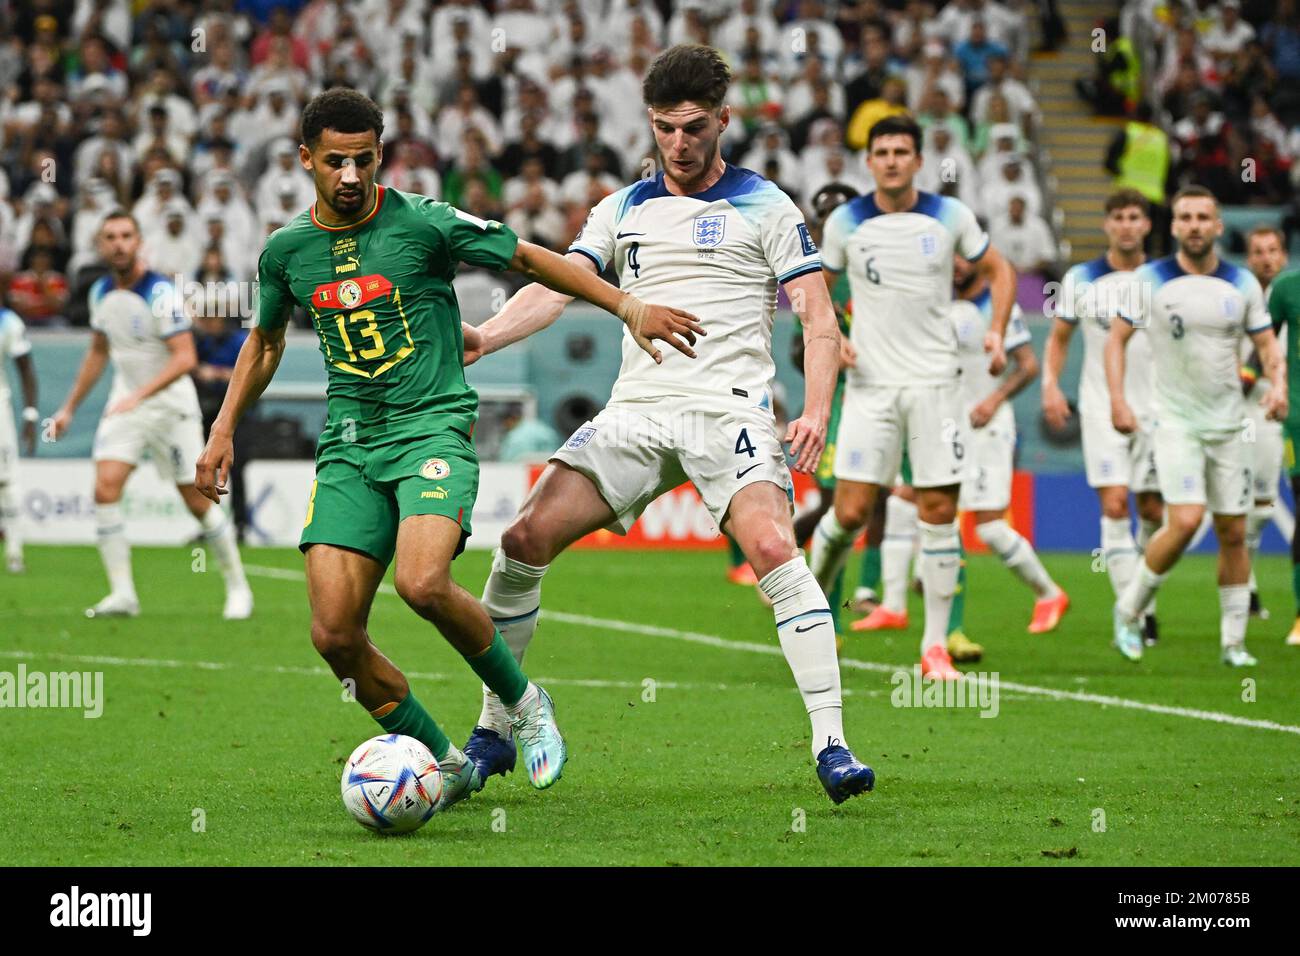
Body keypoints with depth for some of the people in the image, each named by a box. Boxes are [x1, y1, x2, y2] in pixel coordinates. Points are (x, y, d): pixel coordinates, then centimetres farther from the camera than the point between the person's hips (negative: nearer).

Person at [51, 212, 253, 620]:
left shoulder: (160, 293, -18)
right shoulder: (101, 292, 3)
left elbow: (184, 358, -25)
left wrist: (139, 396, -35)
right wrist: (69, 408, 19)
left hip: (170, 404, -5)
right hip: (125, 403, 5)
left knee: (197, 500, 0)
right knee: (105, 489, -13)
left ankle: (237, 587, 17)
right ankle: (122, 594, -10)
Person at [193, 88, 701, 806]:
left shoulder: (424, 223, -6)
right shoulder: (286, 250, 7)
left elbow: (529, 260, 5)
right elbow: (265, 340, 26)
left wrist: (628, 307, 3)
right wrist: (223, 431, 20)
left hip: (432, 426, -4)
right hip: (348, 446, 4)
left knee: (423, 583, -30)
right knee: (334, 634, -9)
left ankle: (523, 704, -2)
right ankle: (446, 765, 10)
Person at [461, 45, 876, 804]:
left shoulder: (765, 207, 5)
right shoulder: (623, 209, 16)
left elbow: (820, 323, 0)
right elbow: (558, 288, 5)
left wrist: (816, 414, -18)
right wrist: (473, 340, -13)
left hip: (729, 410, -4)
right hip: (636, 410, 4)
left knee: (774, 549, -28)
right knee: (526, 539, -8)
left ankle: (831, 744, -25)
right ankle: (494, 733, 5)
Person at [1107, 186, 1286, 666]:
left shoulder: (1243, 284, 3)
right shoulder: (1150, 280, -3)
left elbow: (1266, 343, 9)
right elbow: (1117, 338, 4)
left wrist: (1278, 385, -11)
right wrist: (1117, 399, -8)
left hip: (1228, 424, 3)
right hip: (1175, 422, -3)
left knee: (1233, 532, 4)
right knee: (1185, 521, -19)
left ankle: (1233, 641, 14)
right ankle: (1129, 610, -1)